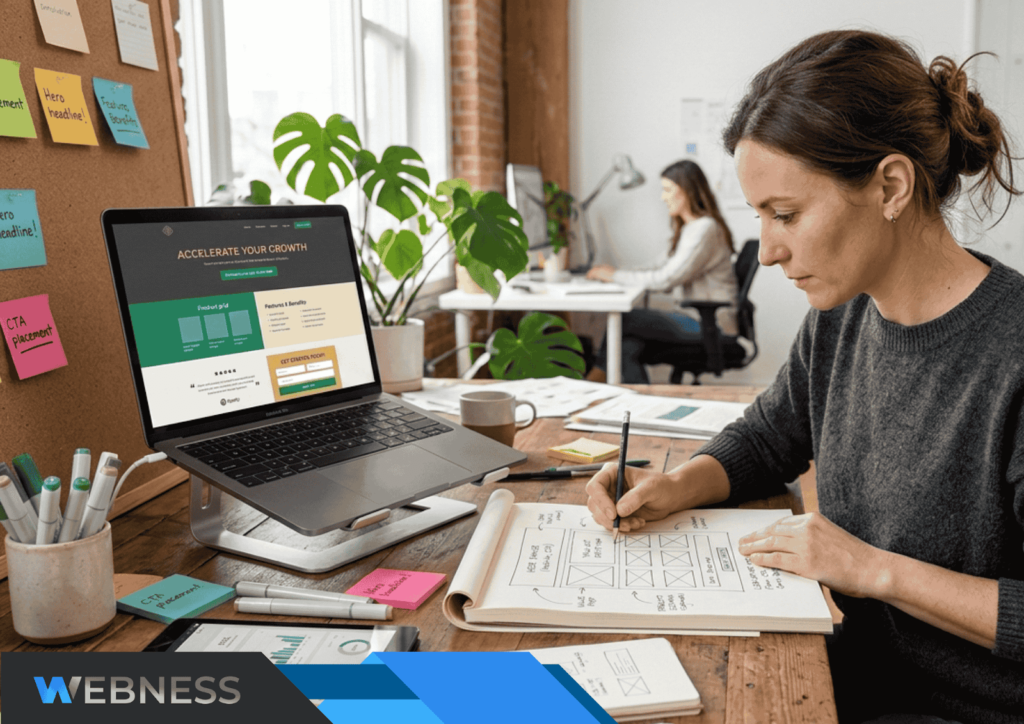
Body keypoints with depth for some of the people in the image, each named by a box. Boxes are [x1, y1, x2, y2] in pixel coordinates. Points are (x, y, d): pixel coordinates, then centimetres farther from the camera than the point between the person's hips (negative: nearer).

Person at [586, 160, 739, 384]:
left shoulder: (705, 229, -14)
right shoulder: (686, 229, 19)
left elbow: (666, 279, -19)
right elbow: (665, 275, 14)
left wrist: (616, 275, -10)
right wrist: (612, 274, 4)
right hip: (695, 317, 9)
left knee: (624, 319, -18)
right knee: (627, 349, -15)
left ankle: (595, 378, 0)